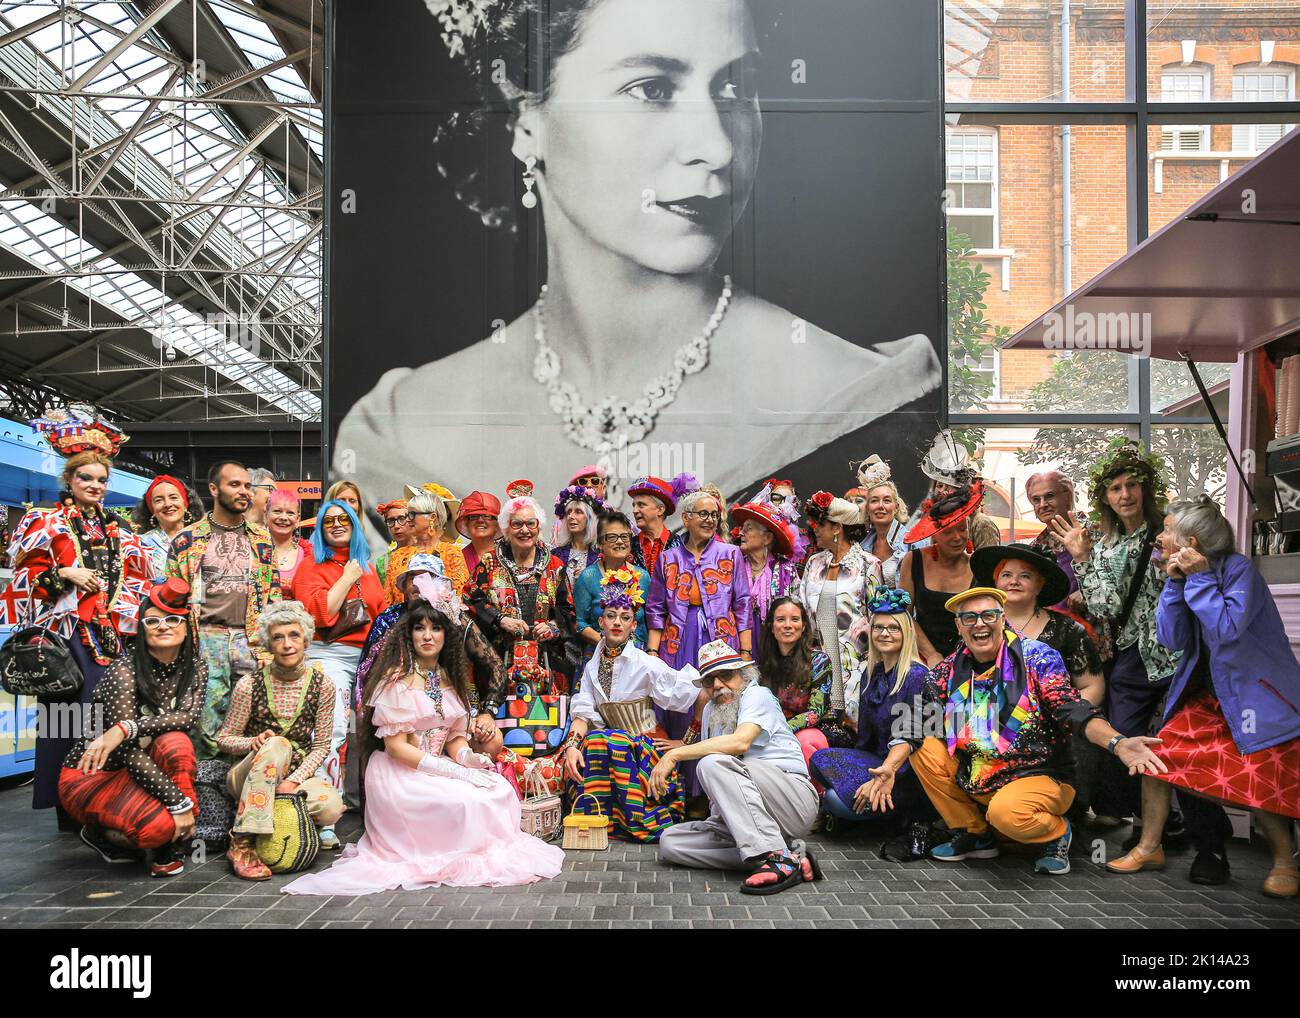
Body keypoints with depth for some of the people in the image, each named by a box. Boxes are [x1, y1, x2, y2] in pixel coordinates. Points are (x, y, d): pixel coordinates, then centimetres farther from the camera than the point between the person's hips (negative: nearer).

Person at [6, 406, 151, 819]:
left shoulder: (117, 529, 19)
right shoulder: (46, 522, 4)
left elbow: (136, 578, 20)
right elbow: (27, 577, -1)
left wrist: (130, 618, 7)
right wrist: (65, 574, -14)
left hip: (111, 635, 5)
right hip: (66, 633, -4)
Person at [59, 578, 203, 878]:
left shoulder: (195, 670, -4)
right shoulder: (125, 669, -22)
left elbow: (188, 717, -24)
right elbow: (129, 751, -26)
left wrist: (128, 728, -40)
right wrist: (180, 802, -30)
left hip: (136, 773, 5)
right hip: (89, 776, -5)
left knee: (175, 743, -29)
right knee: (158, 825, -31)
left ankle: (170, 849, -13)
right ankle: (100, 833, 4)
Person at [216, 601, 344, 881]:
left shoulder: (321, 684, -3)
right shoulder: (250, 685, -8)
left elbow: (321, 746, -1)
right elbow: (223, 739, 0)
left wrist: (294, 780, -16)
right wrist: (255, 742, -22)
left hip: (298, 773, 2)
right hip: (249, 775, -2)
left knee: (331, 807, -31)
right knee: (278, 745, -35)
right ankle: (242, 844, -35)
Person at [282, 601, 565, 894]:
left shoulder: (449, 679, 11)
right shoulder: (396, 679, -12)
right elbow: (396, 747, -16)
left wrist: (468, 757, -12)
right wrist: (456, 771, -21)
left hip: (438, 768, 7)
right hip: (398, 773, -7)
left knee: (500, 789, -16)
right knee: (467, 800, -28)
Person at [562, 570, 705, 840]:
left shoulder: (646, 665, -6)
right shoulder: (592, 667, 9)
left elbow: (700, 696, -6)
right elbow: (582, 714, -2)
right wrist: (572, 744, -20)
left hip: (646, 747, -4)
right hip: (611, 741, 4)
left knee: (603, 741, -33)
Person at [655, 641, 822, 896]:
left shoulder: (757, 695, -3)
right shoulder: (711, 711, 21)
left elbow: (740, 742, -22)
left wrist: (675, 754, -22)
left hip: (795, 801, -8)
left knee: (713, 763, -28)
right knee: (670, 841, -9)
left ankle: (776, 858, -34)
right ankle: (791, 854, -16)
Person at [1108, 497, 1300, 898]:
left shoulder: (1238, 568, -15)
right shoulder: (1187, 574, 4)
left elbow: (1227, 629, -27)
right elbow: (1172, 637, -3)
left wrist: (1199, 578, -24)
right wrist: (1176, 582, -10)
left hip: (1256, 693, -7)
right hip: (1208, 693, 7)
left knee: (1259, 782, -13)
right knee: (1160, 753, -3)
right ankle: (1149, 847, 10)